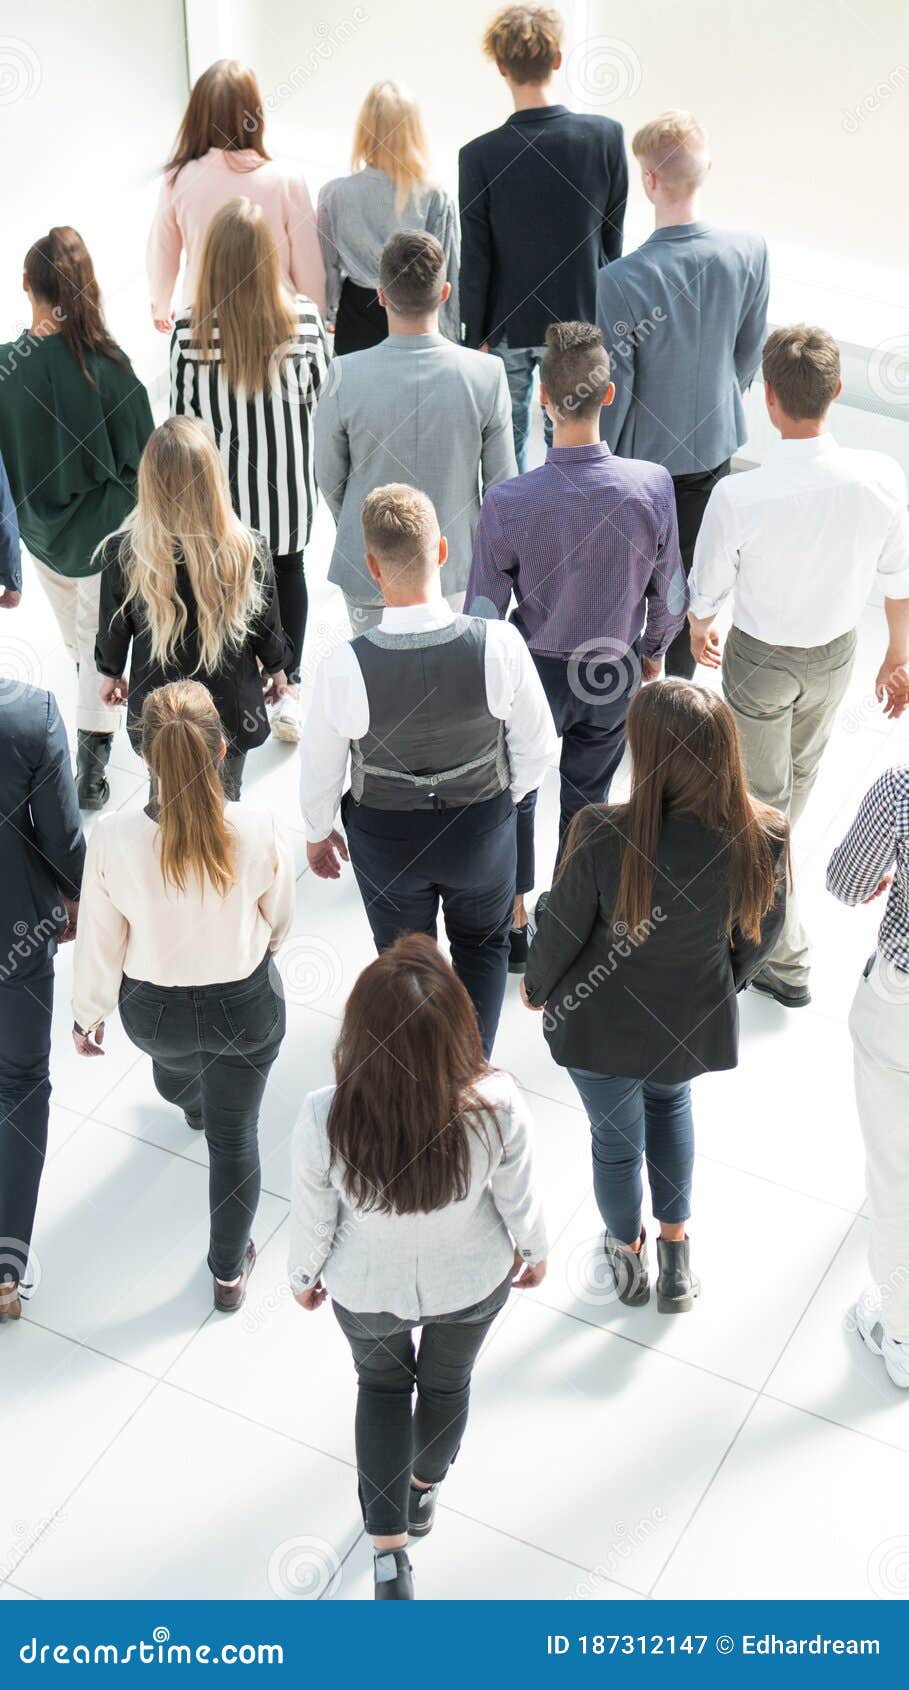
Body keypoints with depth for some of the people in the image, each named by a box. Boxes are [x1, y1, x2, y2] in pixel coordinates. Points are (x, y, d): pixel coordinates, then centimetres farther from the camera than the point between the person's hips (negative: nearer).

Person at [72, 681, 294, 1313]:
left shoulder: (114, 839, -27)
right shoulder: (261, 832, -26)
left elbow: (101, 944, -12)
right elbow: (279, 923, -7)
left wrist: (89, 1014, 8)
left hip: (154, 1012, 1)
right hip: (246, 1007, -1)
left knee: (175, 1072, 37)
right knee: (236, 1136, 20)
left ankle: (192, 1104, 74)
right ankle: (230, 1273, 39)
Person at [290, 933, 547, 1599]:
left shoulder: (324, 1121, -37)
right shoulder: (497, 1104, -35)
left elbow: (313, 1221, -17)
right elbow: (520, 1202, -16)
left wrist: (304, 1276, 6)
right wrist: (535, 1252, 7)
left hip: (367, 1293, -1)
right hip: (473, 1283, 1)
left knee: (382, 1383, 32)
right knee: (448, 1379, 32)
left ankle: (390, 1553, 33)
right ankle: (424, 1493, 61)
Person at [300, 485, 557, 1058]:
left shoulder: (343, 668, -30)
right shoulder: (500, 645, -28)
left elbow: (321, 769, -12)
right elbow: (538, 747, -13)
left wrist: (318, 831, 9)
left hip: (387, 839, 0)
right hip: (483, 828, 0)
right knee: (483, 945, 30)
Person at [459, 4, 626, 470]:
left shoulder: (480, 155, -17)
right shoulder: (606, 135, -12)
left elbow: (474, 262, -11)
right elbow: (613, 237, -1)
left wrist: (475, 336, 2)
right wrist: (602, 307, 13)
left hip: (508, 327, -1)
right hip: (580, 322, 1)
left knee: (507, 447, 15)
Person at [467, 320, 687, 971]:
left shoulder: (507, 502, -25)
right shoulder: (653, 485, -20)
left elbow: (484, 610, -14)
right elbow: (671, 593, -7)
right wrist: (653, 651, 13)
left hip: (535, 672, -2)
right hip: (616, 672, 2)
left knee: (514, 792, 22)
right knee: (589, 796, 23)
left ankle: (515, 923, 35)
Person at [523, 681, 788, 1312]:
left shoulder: (603, 835, -34)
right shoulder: (764, 838, -25)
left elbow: (562, 930, -17)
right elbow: (762, 930, -6)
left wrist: (537, 985, 5)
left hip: (603, 1024, -2)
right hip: (695, 1020, 3)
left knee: (617, 1139, 25)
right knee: (670, 1100, 36)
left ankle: (627, 1251, 53)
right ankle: (676, 1245, 44)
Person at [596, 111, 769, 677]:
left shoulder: (621, 281, -30)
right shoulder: (751, 252, -16)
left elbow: (612, 393, -20)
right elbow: (751, 351, 0)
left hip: (642, 451, -4)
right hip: (715, 440, 4)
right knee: (690, 567, 21)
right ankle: (680, 677, 39)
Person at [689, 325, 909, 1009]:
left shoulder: (737, 496, -32)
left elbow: (707, 591, -14)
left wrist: (700, 631, 10)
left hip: (760, 659, -3)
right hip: (836, 655, 4)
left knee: (763, 796, 15)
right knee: (801, 770, 31)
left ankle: (786, 960, 26)